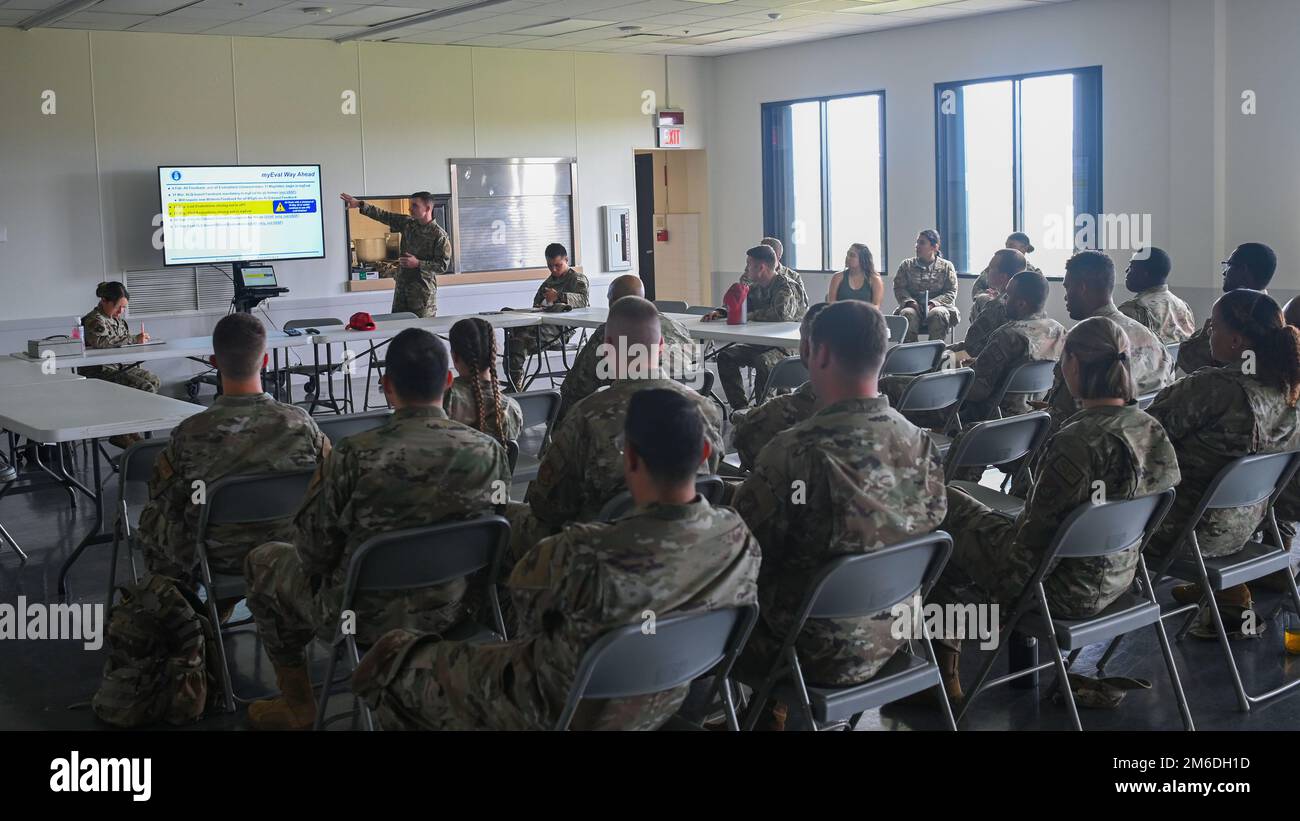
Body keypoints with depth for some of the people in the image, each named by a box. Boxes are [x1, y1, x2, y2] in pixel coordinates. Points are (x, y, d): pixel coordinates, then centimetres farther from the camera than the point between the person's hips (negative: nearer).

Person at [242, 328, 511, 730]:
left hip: (367, 620, -4)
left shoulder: (355, 456, -26)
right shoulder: (490, 451, -15)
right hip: (452, 612, 5)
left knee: (263, 561, 24)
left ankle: (297, 705, 33)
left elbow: (313, 555, -15)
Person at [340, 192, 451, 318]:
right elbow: (384, 216, 7)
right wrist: (360, 204, -1)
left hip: (424, 292, -6)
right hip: (401, 288, 6)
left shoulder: (440, 235, -12)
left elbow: (443, 265, -14)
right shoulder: (408, 223, 7)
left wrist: (418, 263, -20)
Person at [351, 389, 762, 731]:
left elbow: (525, 590, -14)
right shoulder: (741, 539, -19)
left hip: (566, 712, -5)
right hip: (659, 705, 6)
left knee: (392, 656, 13)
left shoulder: (589, 554, -36)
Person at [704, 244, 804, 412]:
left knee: (763, 361, -36)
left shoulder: (786, 287, -15)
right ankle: (740, 407, -6)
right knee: (725, 357, -3)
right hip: (763, 344, 9)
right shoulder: (756, 288, 10)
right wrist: (719, 313, 2)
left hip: (789, 347, -9)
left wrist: (750, 316, -21)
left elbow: (780, 313, -33)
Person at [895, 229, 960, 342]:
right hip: (913, 306, 1)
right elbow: (899, 288, 7)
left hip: (936, 306, -1)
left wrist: (932, 304, -14)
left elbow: (951, 293, 3)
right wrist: (910, 301, -14)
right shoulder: (906, 265, 15)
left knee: (938, 313, -36)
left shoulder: (946, 266, 10)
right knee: (907, 314, -34)